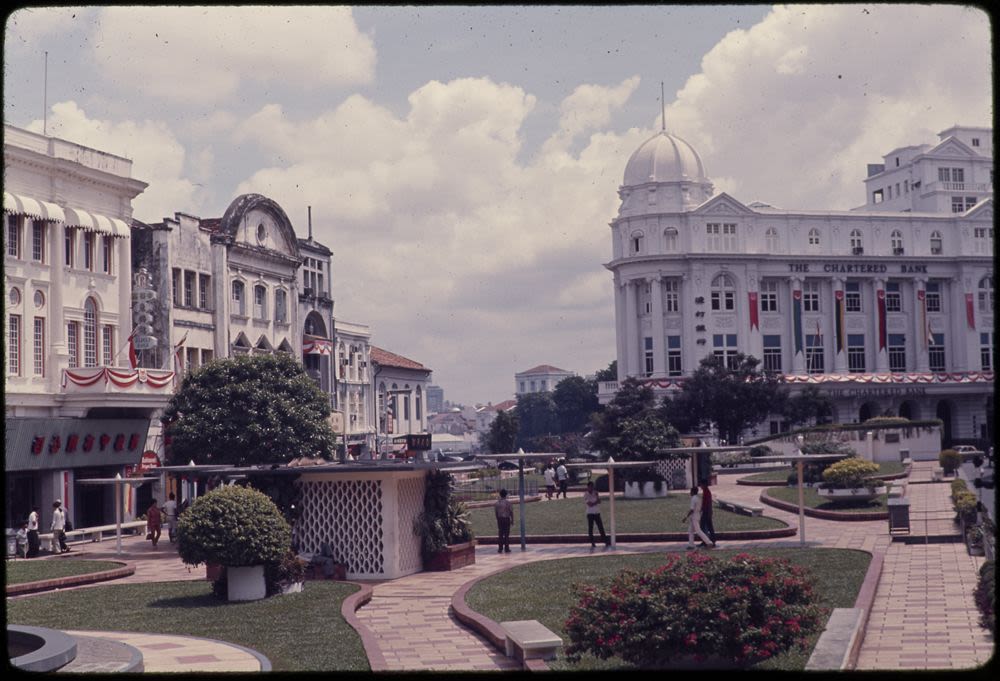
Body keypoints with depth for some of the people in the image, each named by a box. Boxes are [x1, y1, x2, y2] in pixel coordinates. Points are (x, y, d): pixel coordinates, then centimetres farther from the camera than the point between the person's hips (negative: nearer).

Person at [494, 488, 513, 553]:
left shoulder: (497, 503, 0)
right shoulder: (508, 503, -9)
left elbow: (495, 512, 4)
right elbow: (511, 512, -5)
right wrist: (512, 519, 6)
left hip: (499, 519, 3)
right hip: (507, 519, -3)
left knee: (500, 534, 9)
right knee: (506, 534, 2)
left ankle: (500, 549, 8)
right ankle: (506, 549, 2)